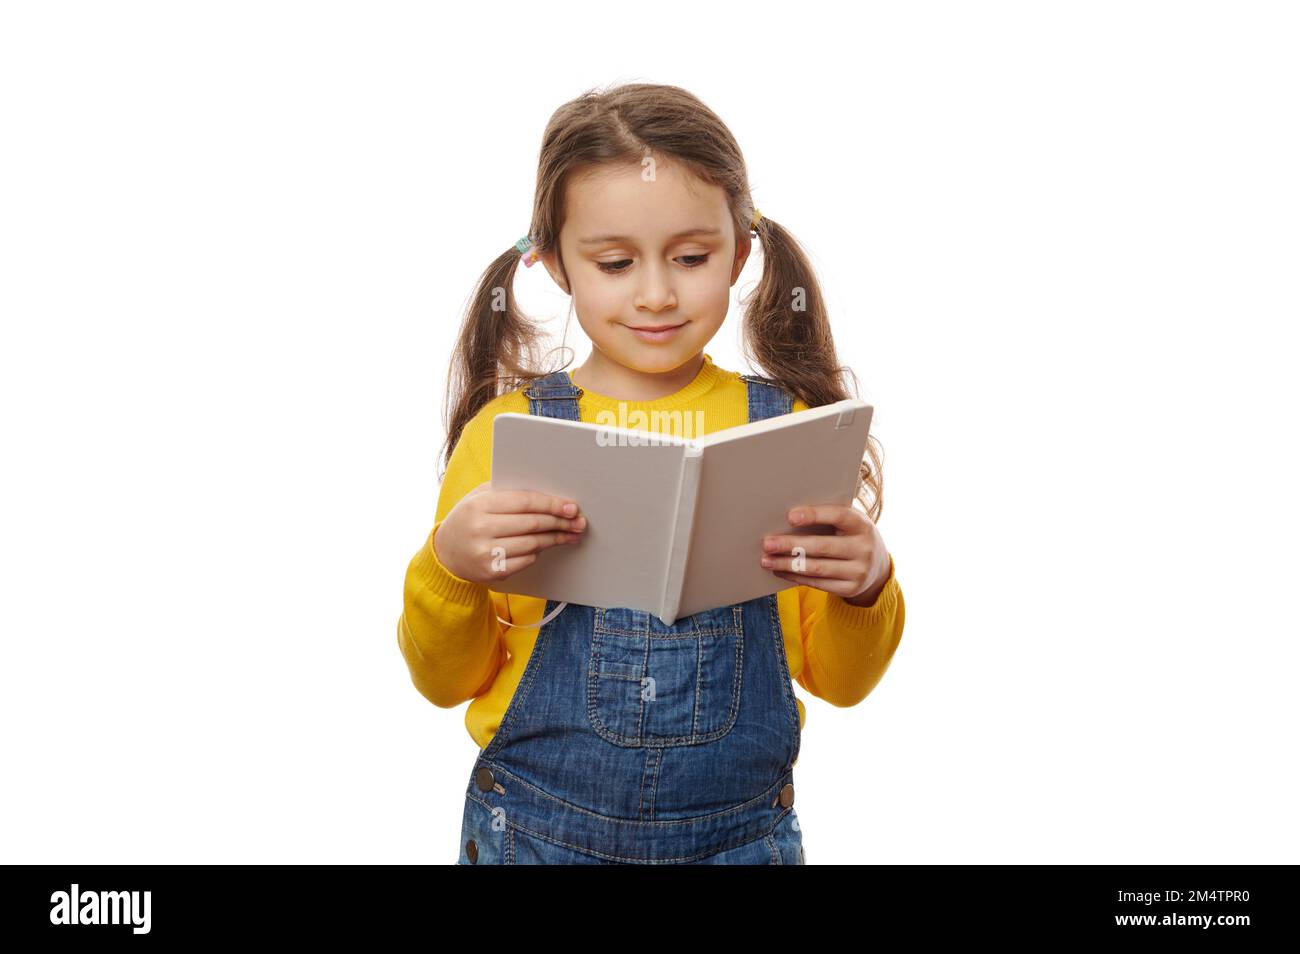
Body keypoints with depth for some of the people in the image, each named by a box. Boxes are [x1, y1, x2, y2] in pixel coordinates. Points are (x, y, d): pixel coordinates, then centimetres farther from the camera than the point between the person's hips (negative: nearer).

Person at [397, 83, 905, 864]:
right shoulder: (506, 429, -6)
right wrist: (448, 568, -19)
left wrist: (865, 586, -17)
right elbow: (447, 682, -1)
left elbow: (840, 680, 2)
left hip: (741, 833, 1)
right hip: (536, 832, 0)